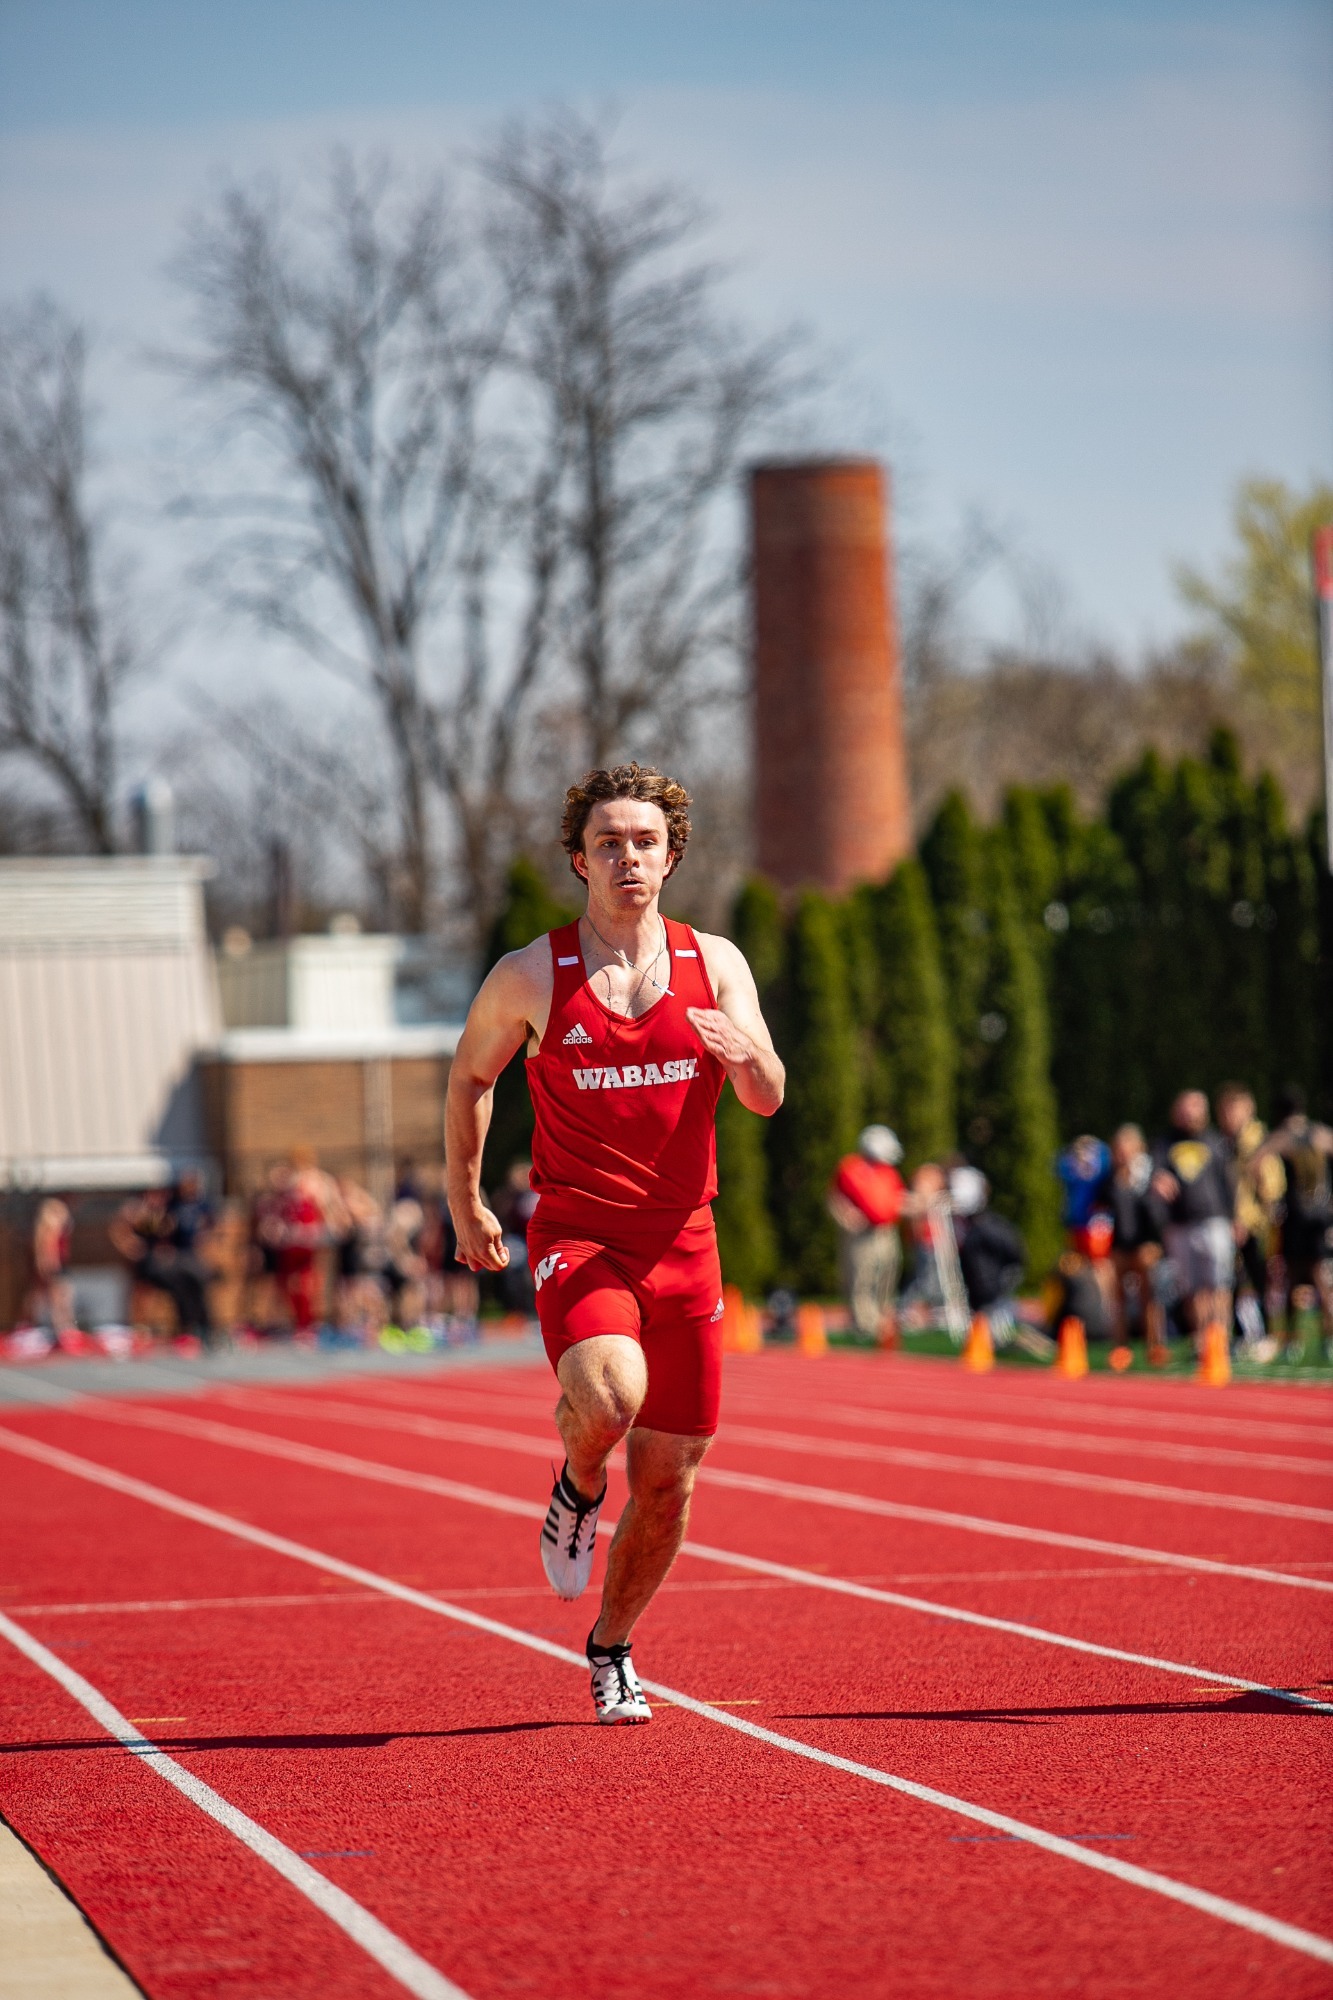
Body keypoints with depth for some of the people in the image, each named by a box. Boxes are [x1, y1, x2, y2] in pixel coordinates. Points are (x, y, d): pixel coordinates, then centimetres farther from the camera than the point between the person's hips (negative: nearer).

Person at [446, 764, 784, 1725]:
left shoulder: (715, 962, 3)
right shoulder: (531, 977, -2)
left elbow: (769, 1100, -3)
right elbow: (470, 1077, 14)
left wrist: (747, 1053, -26)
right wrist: (466, 1204, 14)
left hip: (683, 1247, 3)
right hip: (579, 1240, -3)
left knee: (667, 1482, 5)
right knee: (608, 1395, -32)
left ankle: (612, 1652, 29)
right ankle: (577, 1491, 3)